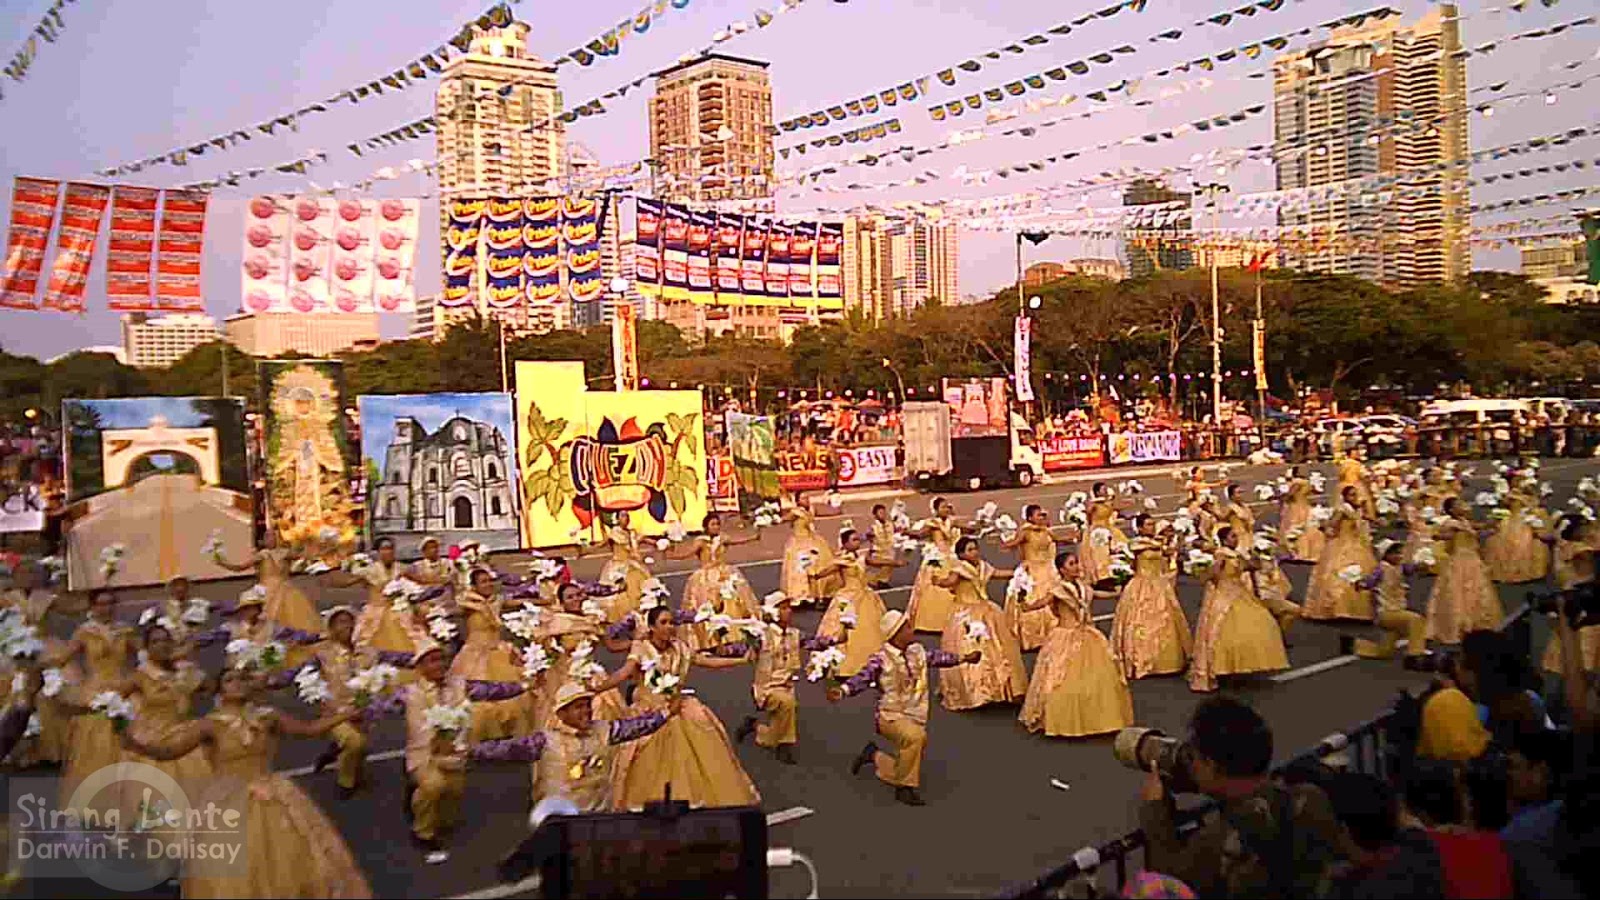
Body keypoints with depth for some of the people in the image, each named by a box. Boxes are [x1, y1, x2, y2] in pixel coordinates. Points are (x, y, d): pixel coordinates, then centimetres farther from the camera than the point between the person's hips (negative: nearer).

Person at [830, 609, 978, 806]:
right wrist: (842, 690, -46)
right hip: (891, 716, -7)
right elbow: (862, 678, -28)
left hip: (915, 717, 7)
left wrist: (962, 659, 30)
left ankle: (873, 755, 35)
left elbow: (936, 657, 23)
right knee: (915, 736, -37)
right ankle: (906, 788, -20)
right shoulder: (881, 658, -16)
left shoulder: (917, 650, 5)